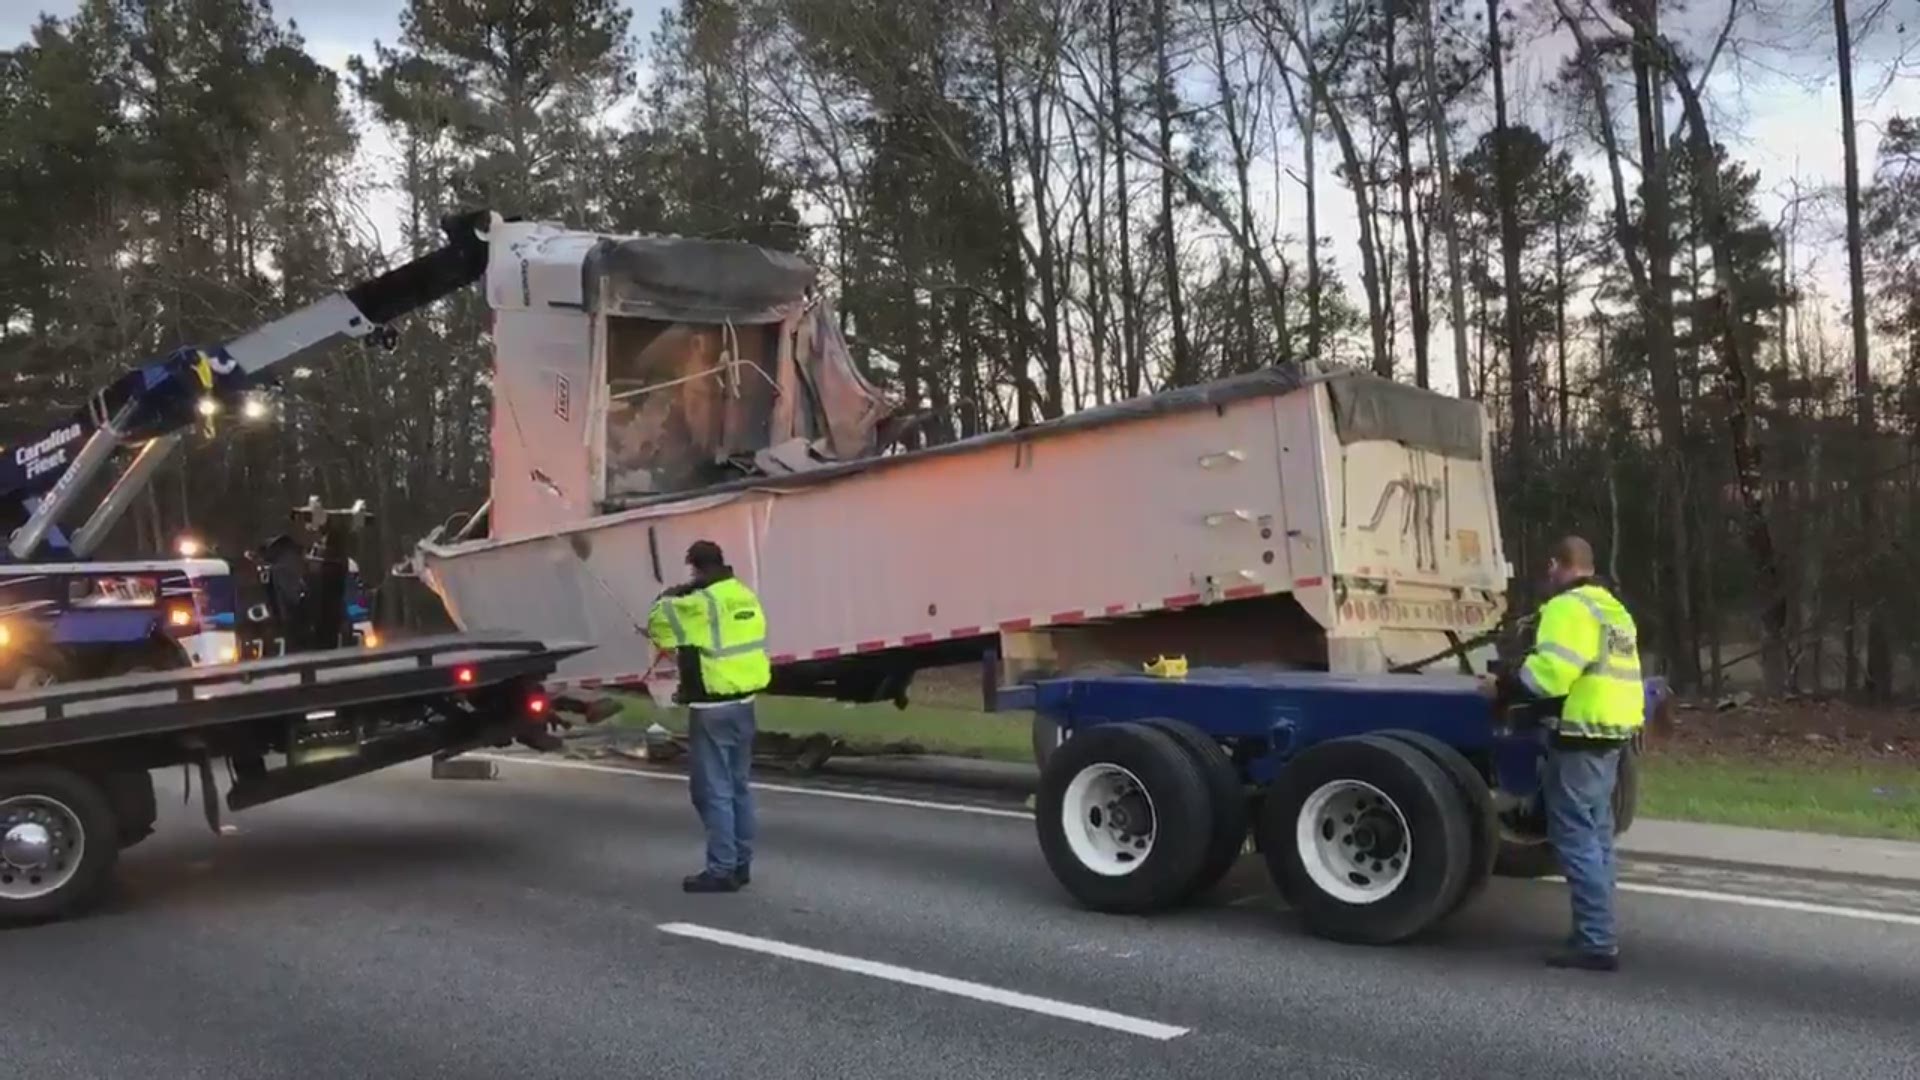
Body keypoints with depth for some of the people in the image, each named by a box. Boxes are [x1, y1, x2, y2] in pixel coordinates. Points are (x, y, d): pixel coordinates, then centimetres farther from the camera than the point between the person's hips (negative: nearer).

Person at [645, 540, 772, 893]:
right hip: (743, 702, 8)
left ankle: (722, 870, -1)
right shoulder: (745, 597, 7)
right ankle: (741, 864, 21)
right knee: (738, 786, 15)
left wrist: (668, 599, 12)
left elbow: (658, 625, -5)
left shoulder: (699, 604, -16)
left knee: (714, 790, -3)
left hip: (713, 708, -8)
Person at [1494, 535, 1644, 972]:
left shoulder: (1569, 608, -13)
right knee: (1595, 835, 16)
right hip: (1611, 733, 10)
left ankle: (1597, 943, -8)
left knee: (1575, 838, -7)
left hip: (1582, 738, -10)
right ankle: (1597, 933, 23)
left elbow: (1548, 672, -23)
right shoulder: (1612, 608, 19)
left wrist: (1504, 685, -9)